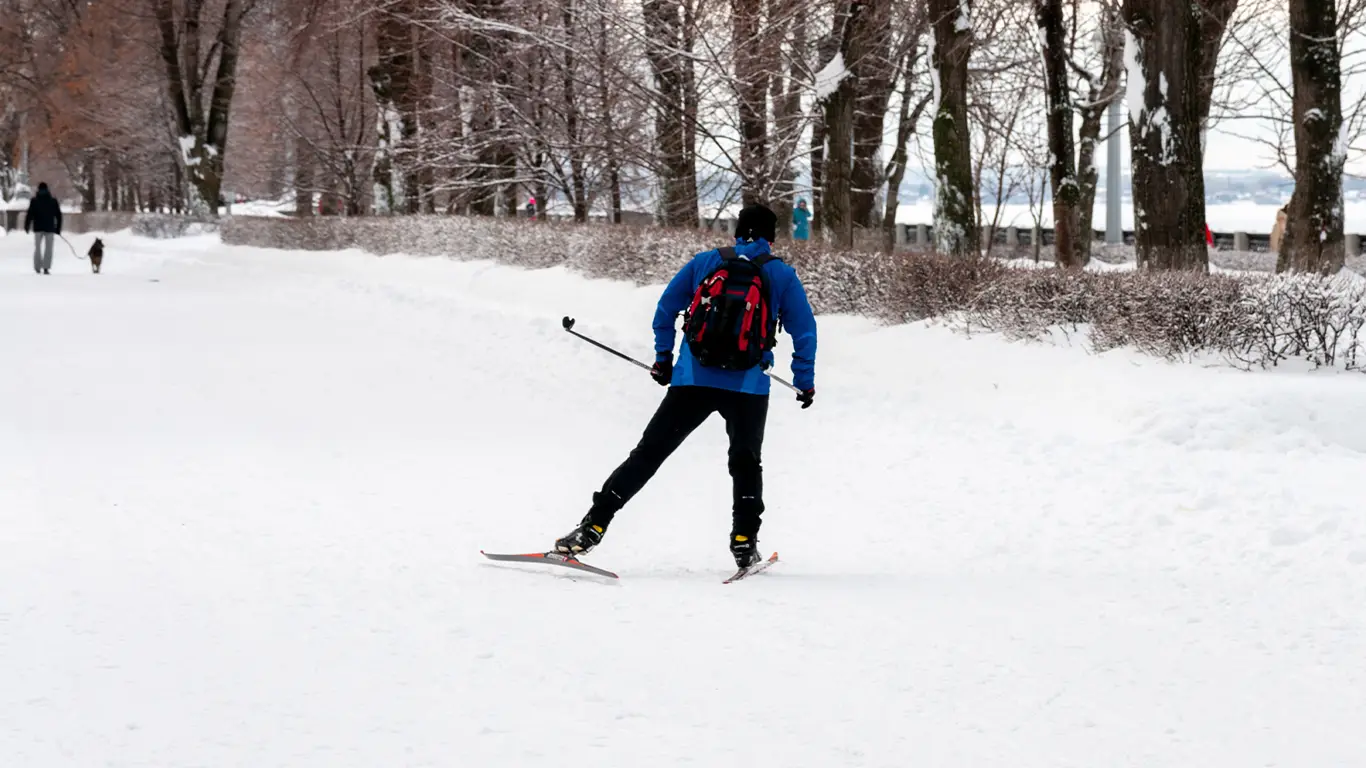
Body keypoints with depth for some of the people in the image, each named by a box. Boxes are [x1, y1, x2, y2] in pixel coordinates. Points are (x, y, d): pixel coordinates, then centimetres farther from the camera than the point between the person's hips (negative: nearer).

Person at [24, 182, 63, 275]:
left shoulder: (34, 200, -2)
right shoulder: (53, 201, 4)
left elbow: (30, 214, -8)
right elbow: (58, 215, 6)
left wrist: (26, 226, -2)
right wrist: (58, 228, 12)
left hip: (38, 228, 0)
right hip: (49, 228, 1)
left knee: (37, 247, 10)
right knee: (48, 248, 3)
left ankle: (37, 267, 5)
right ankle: (46, 268, -8)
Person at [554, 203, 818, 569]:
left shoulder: (704, 262, 10)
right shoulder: (783, 275, 6)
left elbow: (666, 308, 12)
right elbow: (804, 331, 5)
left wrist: (663, 357, 21)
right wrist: (805, 383, 13)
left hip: (693, 381, 1)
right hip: (748, 387, -1)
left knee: (647, 453, 4)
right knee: (745, 463, 22)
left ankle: (592, 527, -1)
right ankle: (744, 541, 10)